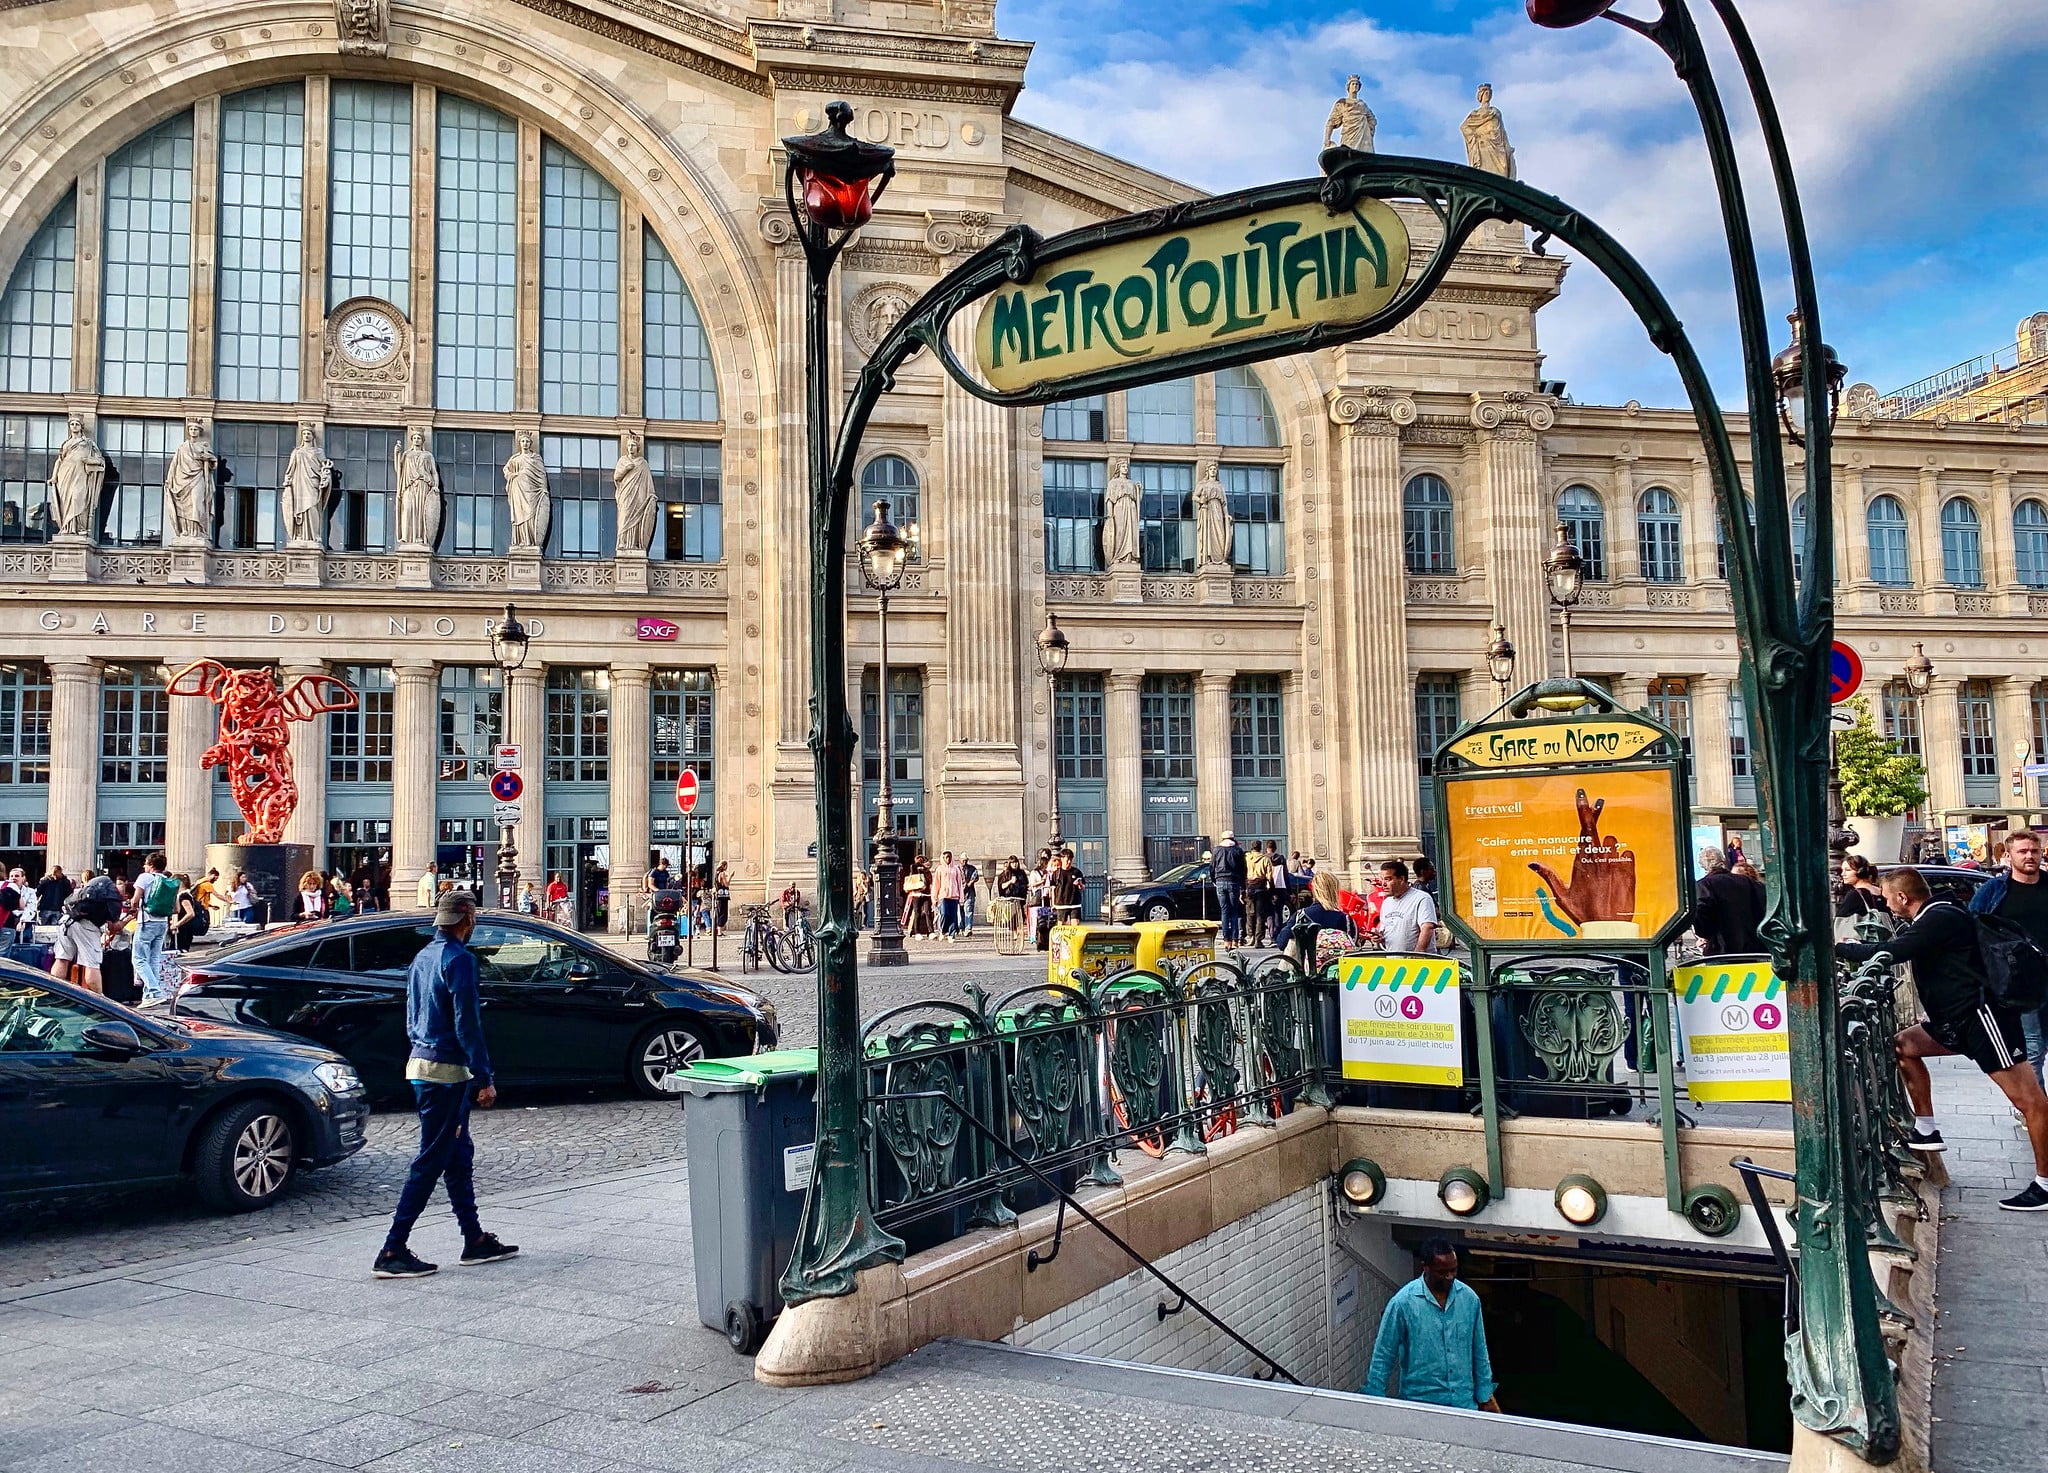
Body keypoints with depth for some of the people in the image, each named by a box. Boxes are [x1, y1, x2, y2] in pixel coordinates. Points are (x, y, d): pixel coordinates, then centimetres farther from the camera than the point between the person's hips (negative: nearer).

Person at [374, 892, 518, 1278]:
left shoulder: (423, 956, 13)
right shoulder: (458, 958, -14)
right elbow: (466, 1023, -18)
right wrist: (484, 1079, -16)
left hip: (421, 1063, 9)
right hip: (447, 1069, -9)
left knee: (458, 1155, 14)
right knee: (431, 1160, -4)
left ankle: (476, 1241, 21)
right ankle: (392, 1252, -2)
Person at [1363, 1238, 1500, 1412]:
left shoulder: (1469, 1298, -3)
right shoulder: (1403, 1302, -15)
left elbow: (1479, 1352, 8)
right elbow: (1383, 1356, -9)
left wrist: (1485, 1397, 10)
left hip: (1464, 1403, 3)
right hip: (1420, 1403, -3)